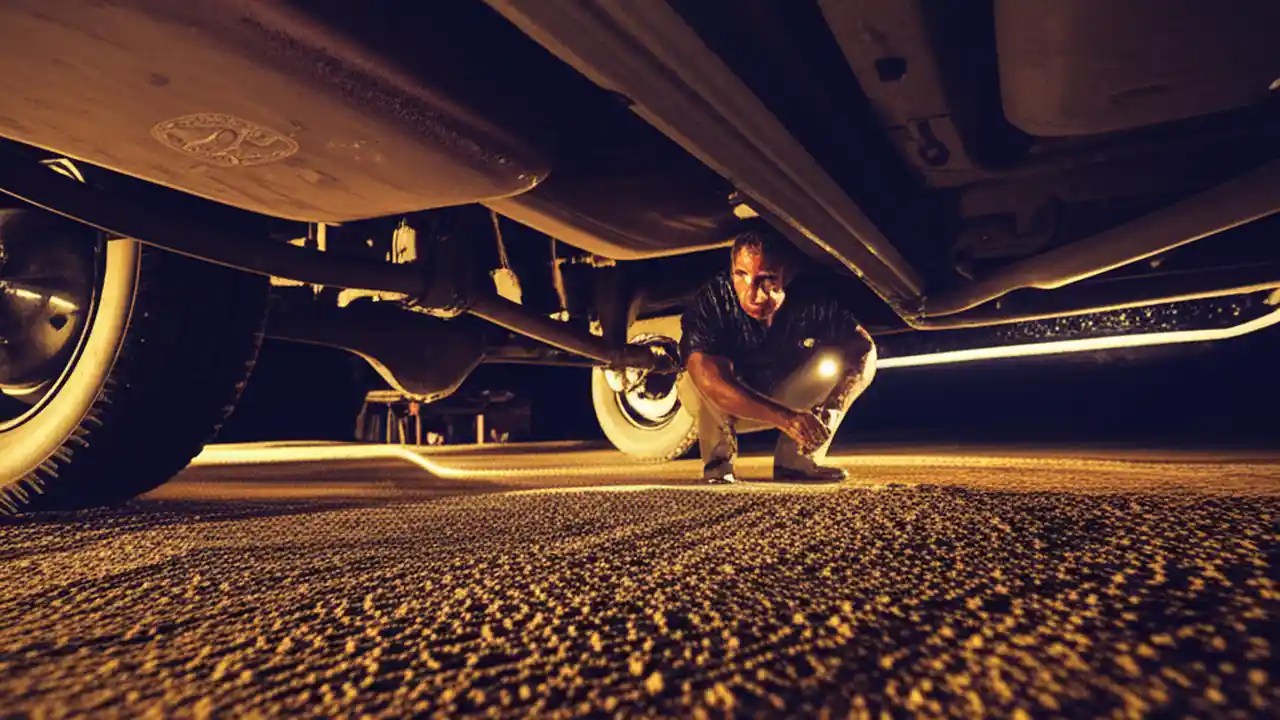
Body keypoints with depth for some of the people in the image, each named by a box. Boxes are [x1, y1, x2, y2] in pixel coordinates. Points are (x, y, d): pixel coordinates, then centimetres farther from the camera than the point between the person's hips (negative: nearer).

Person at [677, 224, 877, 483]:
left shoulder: (816, 297, -24)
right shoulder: (712, 301, -32)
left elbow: (863, 346, -19)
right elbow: (713, 385, -42)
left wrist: (832, 405, -35)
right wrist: (784, 418, -51)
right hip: (717, 407, -3)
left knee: (835, 359, -18)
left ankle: (795, 461, -8)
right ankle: (717, 465, -11)